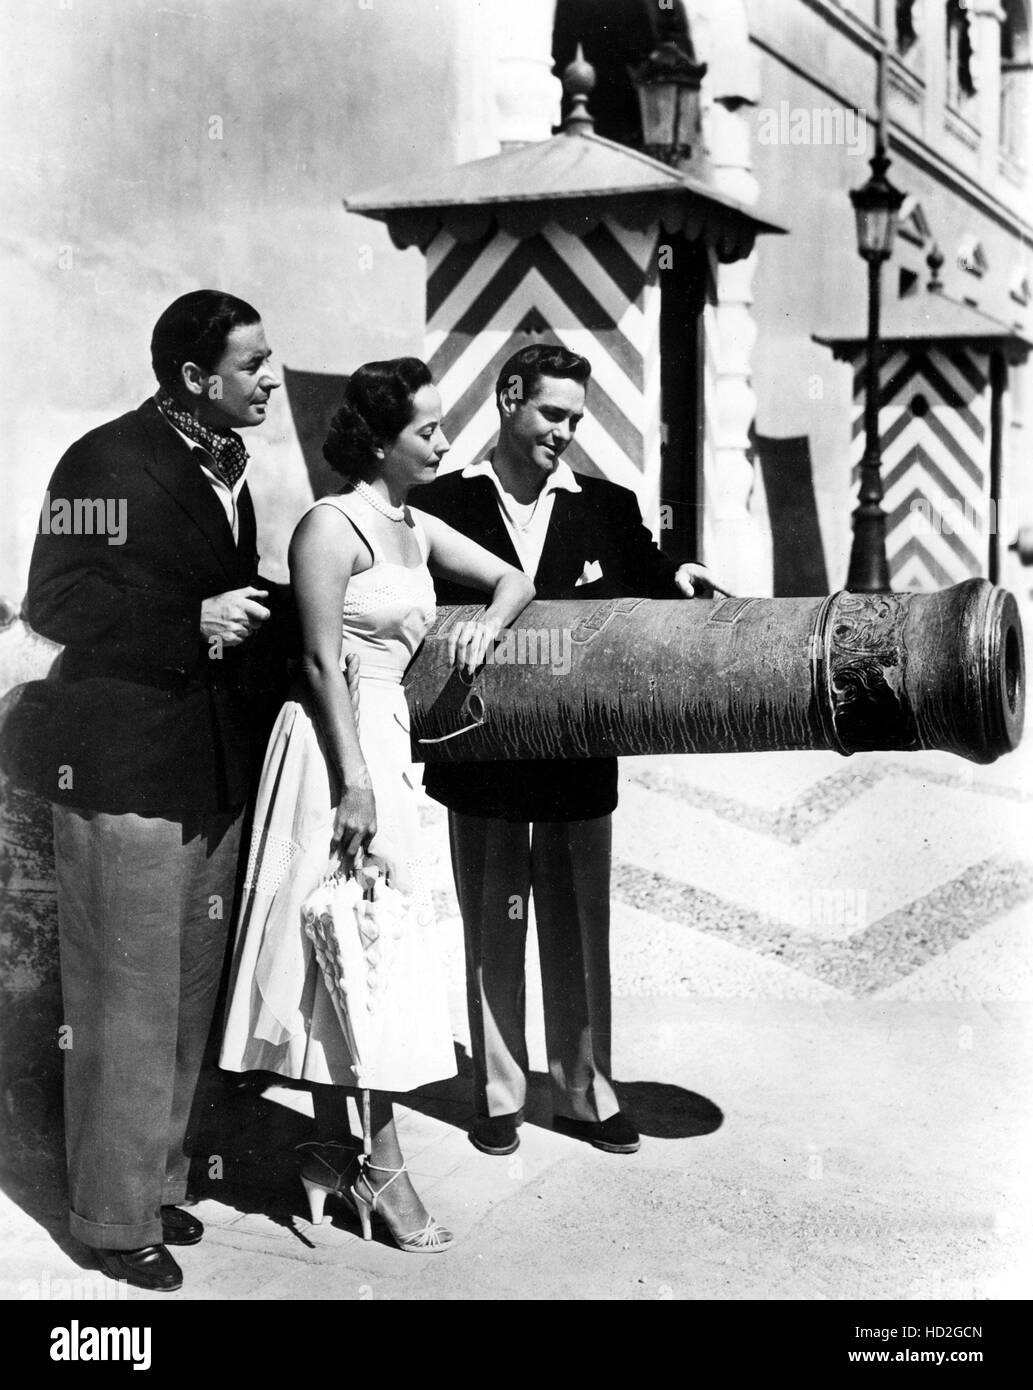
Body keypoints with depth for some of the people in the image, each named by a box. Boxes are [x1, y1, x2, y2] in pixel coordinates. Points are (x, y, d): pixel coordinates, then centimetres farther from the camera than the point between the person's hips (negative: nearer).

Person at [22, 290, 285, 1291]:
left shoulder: (226, 467, 13)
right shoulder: (109, 461, -11)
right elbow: (53, 603, -15)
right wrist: (192, 625, -22)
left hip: (214, 770, 8)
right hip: (125, 770, -8)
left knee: (189, 993, 15)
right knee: (128, 999, -1)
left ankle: (159, 1181, 30)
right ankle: (115, 1218, 13)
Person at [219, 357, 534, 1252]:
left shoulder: (418, 531, 11)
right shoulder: (332, 525, -12)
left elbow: (515, 581, 22)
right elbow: (321, 660, -16)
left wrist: (487, 622, 0)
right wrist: (353, 782, -20)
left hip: (386, 743, 8)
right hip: (334, 749, -8)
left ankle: (338, 1152, 22)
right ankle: (379, 1165, 7)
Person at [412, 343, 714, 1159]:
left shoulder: (609, 508, 5)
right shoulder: (446, 504, -1)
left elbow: (656, 604, -1)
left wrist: (678, 586, -21)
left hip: (579, 762, 2)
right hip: (481, 760, -1)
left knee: (580, 931, 10)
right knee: (492, 933, 10)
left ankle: (586, 1093, 25)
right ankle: (499, 1095, 25)